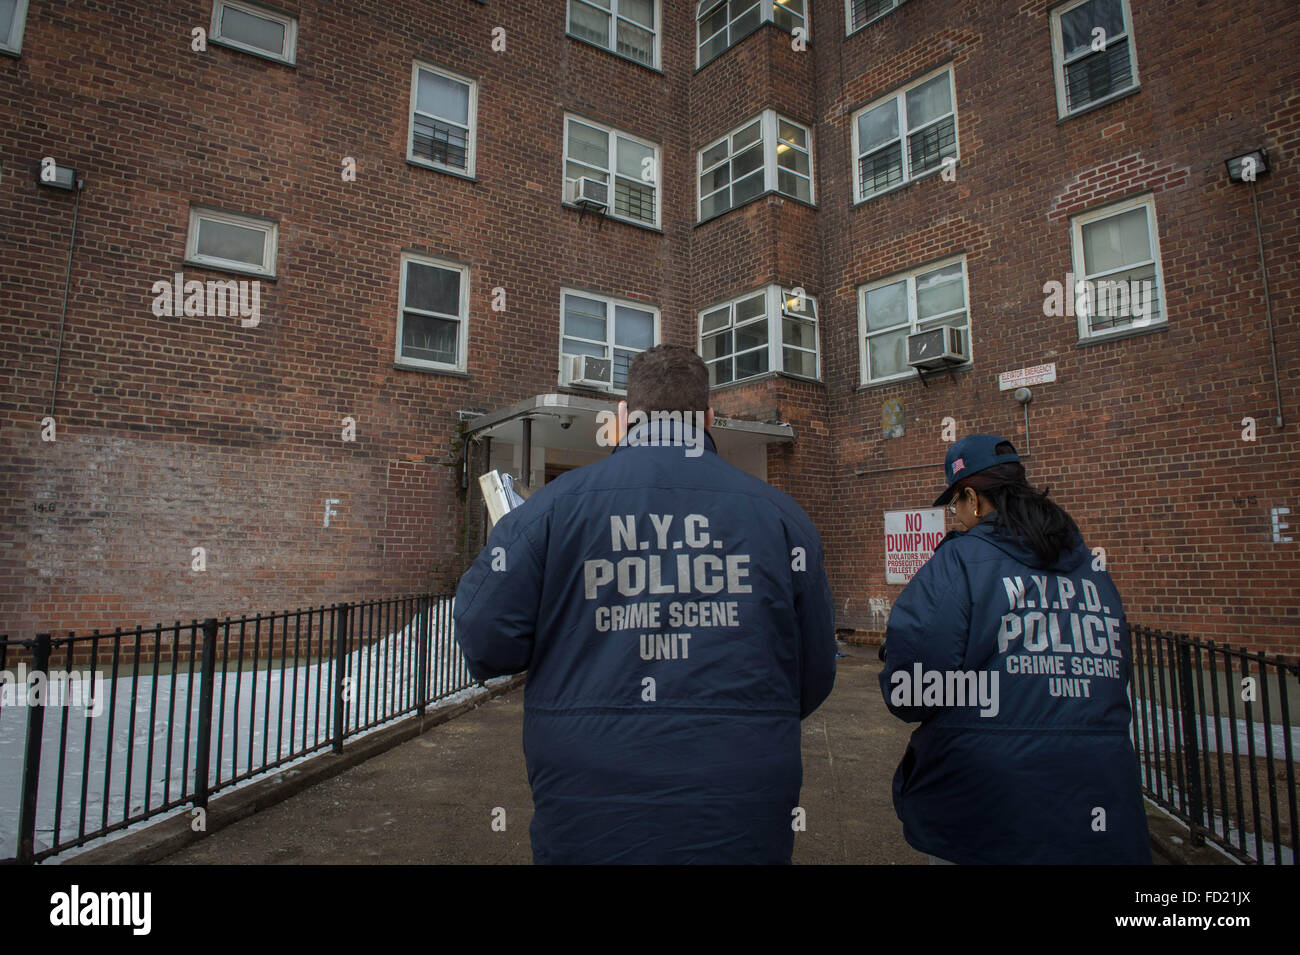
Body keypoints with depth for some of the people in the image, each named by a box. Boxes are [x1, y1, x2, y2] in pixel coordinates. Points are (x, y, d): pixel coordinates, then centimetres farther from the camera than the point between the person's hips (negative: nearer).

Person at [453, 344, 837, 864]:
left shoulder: (556, 502, -6)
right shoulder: (778, 512, -2)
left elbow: (486, 644, -6)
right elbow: (815, 677, 1)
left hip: (587, 822, 0)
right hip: (743, 821, 1)